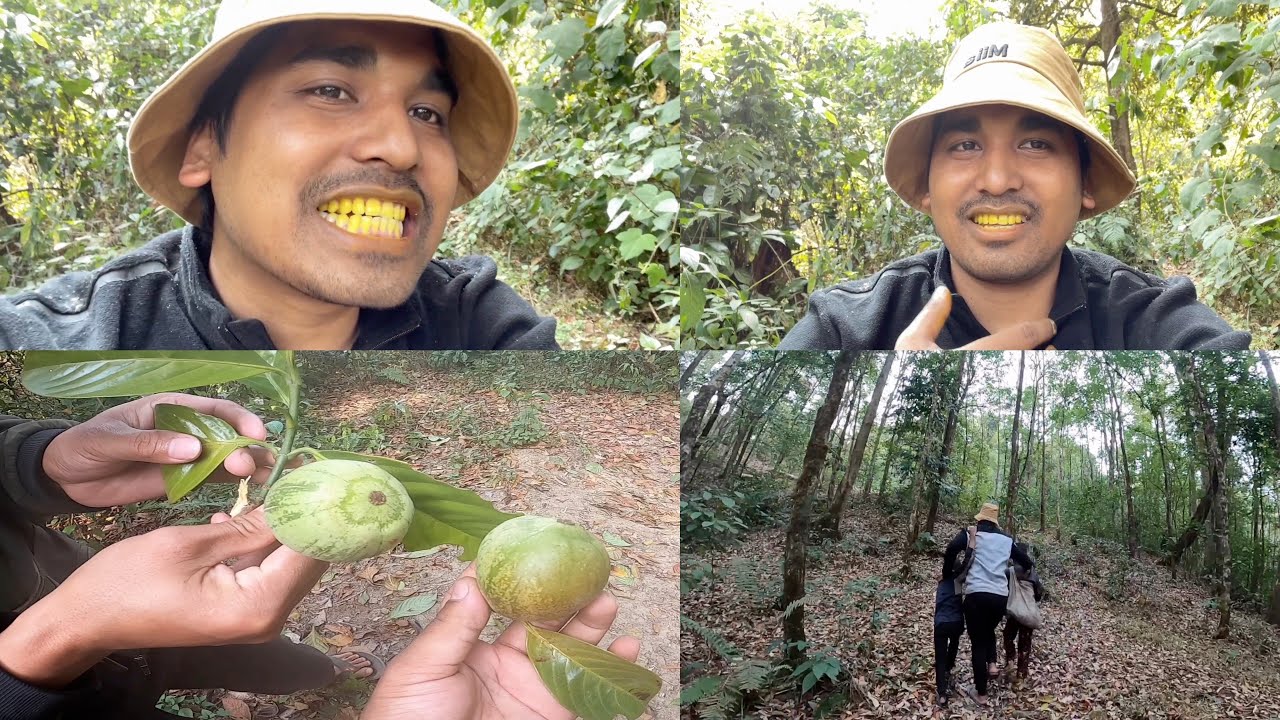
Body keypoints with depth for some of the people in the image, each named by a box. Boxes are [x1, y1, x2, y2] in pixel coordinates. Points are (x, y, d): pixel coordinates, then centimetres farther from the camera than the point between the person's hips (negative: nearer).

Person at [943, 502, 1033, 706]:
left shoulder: (971, 533, 6)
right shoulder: (1006, 540, 15)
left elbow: (952, 548, -12)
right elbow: (1026, 561, 19)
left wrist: (948, 569, 3)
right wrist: (1031, 563, 42)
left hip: (976, 594, -3)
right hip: (1000, 596, 3)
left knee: (978, 642, 6)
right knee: (989, 630, 33)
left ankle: (981, 694, 7)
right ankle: (992, 663, 12)